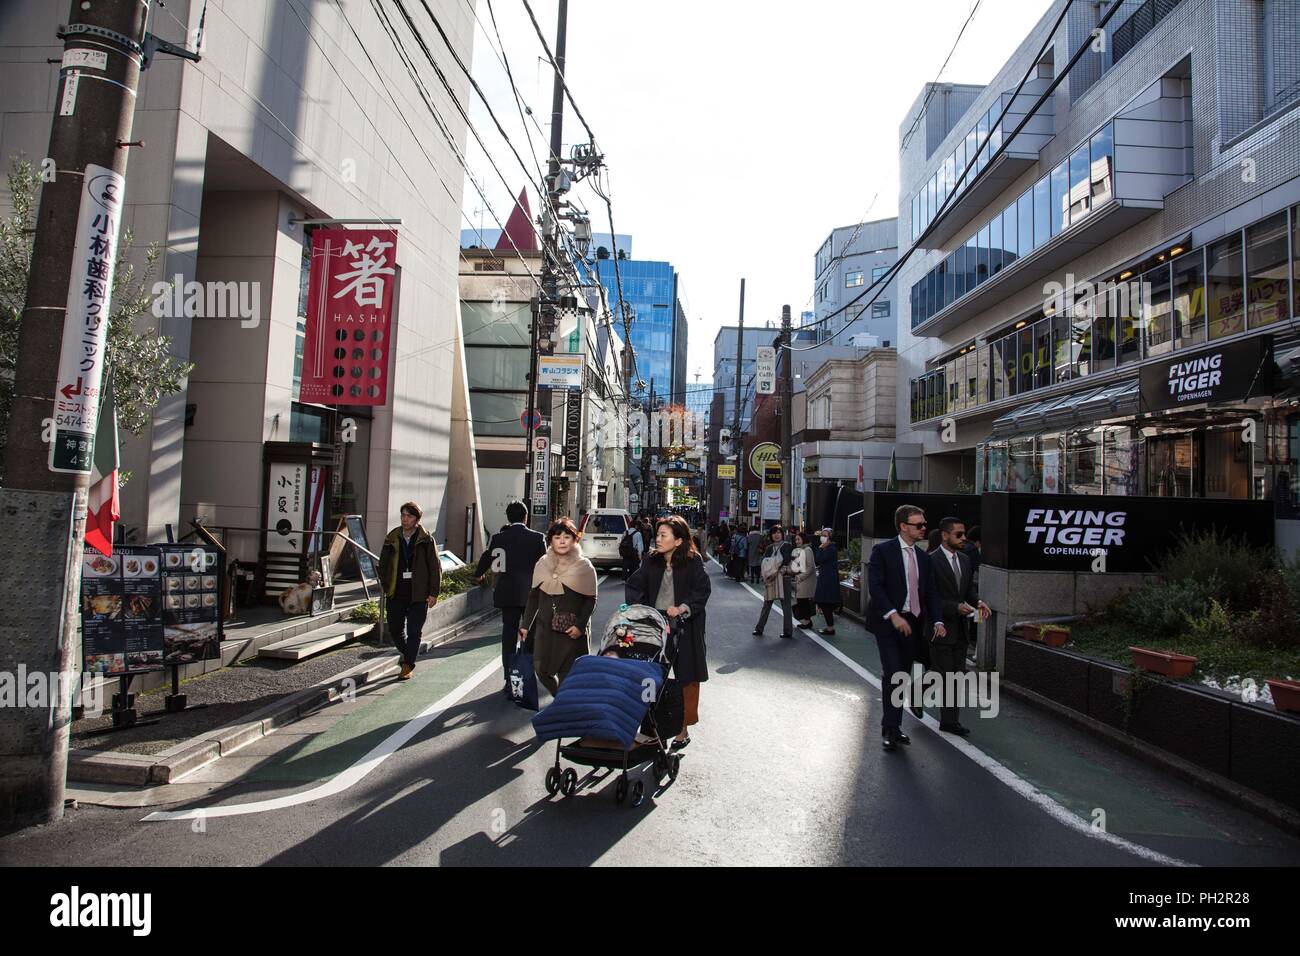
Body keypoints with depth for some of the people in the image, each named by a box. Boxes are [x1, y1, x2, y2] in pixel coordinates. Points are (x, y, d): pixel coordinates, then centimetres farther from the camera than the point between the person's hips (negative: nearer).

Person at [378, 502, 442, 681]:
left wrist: (433, 593, -6)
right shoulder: (392, 539, 6)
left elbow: (436, 568, -2)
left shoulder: (426, 540, -3)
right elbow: (383, 565, 15)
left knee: (414, 632, -2)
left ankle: (407, 666, 9)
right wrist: (386, 587, 7)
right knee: (395, 631, 10)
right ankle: (407, 655, 35)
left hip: (419, 595, -3)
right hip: (396, 594, 4)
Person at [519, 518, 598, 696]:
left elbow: (591, 600, -5)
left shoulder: (584, 567, -5)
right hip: (544, 627, 4)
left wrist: (580, 626, -15)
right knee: (540, 668, 1)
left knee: (567, 673, -1)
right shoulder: (542, 564, 6)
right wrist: (526, 625, 10)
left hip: (571, 631, -4)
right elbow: (533, 596, 12)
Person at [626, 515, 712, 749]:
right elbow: (633, 585, 8)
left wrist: (682, 608, -20)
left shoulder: (693, 561, -5)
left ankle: (683, 730, 21)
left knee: (685, 679, 6)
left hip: (683, 628, -3)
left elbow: (703, 589, -9)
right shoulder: (652, 562, 6)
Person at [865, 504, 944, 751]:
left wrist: (938, 620, -4)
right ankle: (889, 729, 0)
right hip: (888, 623, -6)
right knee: (892, 674, -11)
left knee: (903, 676, 11)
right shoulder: (883, 551, -8)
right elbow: (875, 587, -16)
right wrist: (893, 615, -25)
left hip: (913, 624, 6)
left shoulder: (923, 557, 12)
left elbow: (931, 592, 11)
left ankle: (895, 726, 23)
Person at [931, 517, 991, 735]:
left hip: (959, 627, 8)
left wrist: (977, 601, -3)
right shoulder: (932, 561, -15)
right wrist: (956, 607, -23)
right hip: (940, 627, -8)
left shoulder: (964, 560, 10)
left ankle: (949, 720, 20)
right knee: (942, 674, -4)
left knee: (957, 674, 11)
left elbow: (969, 588, 17)